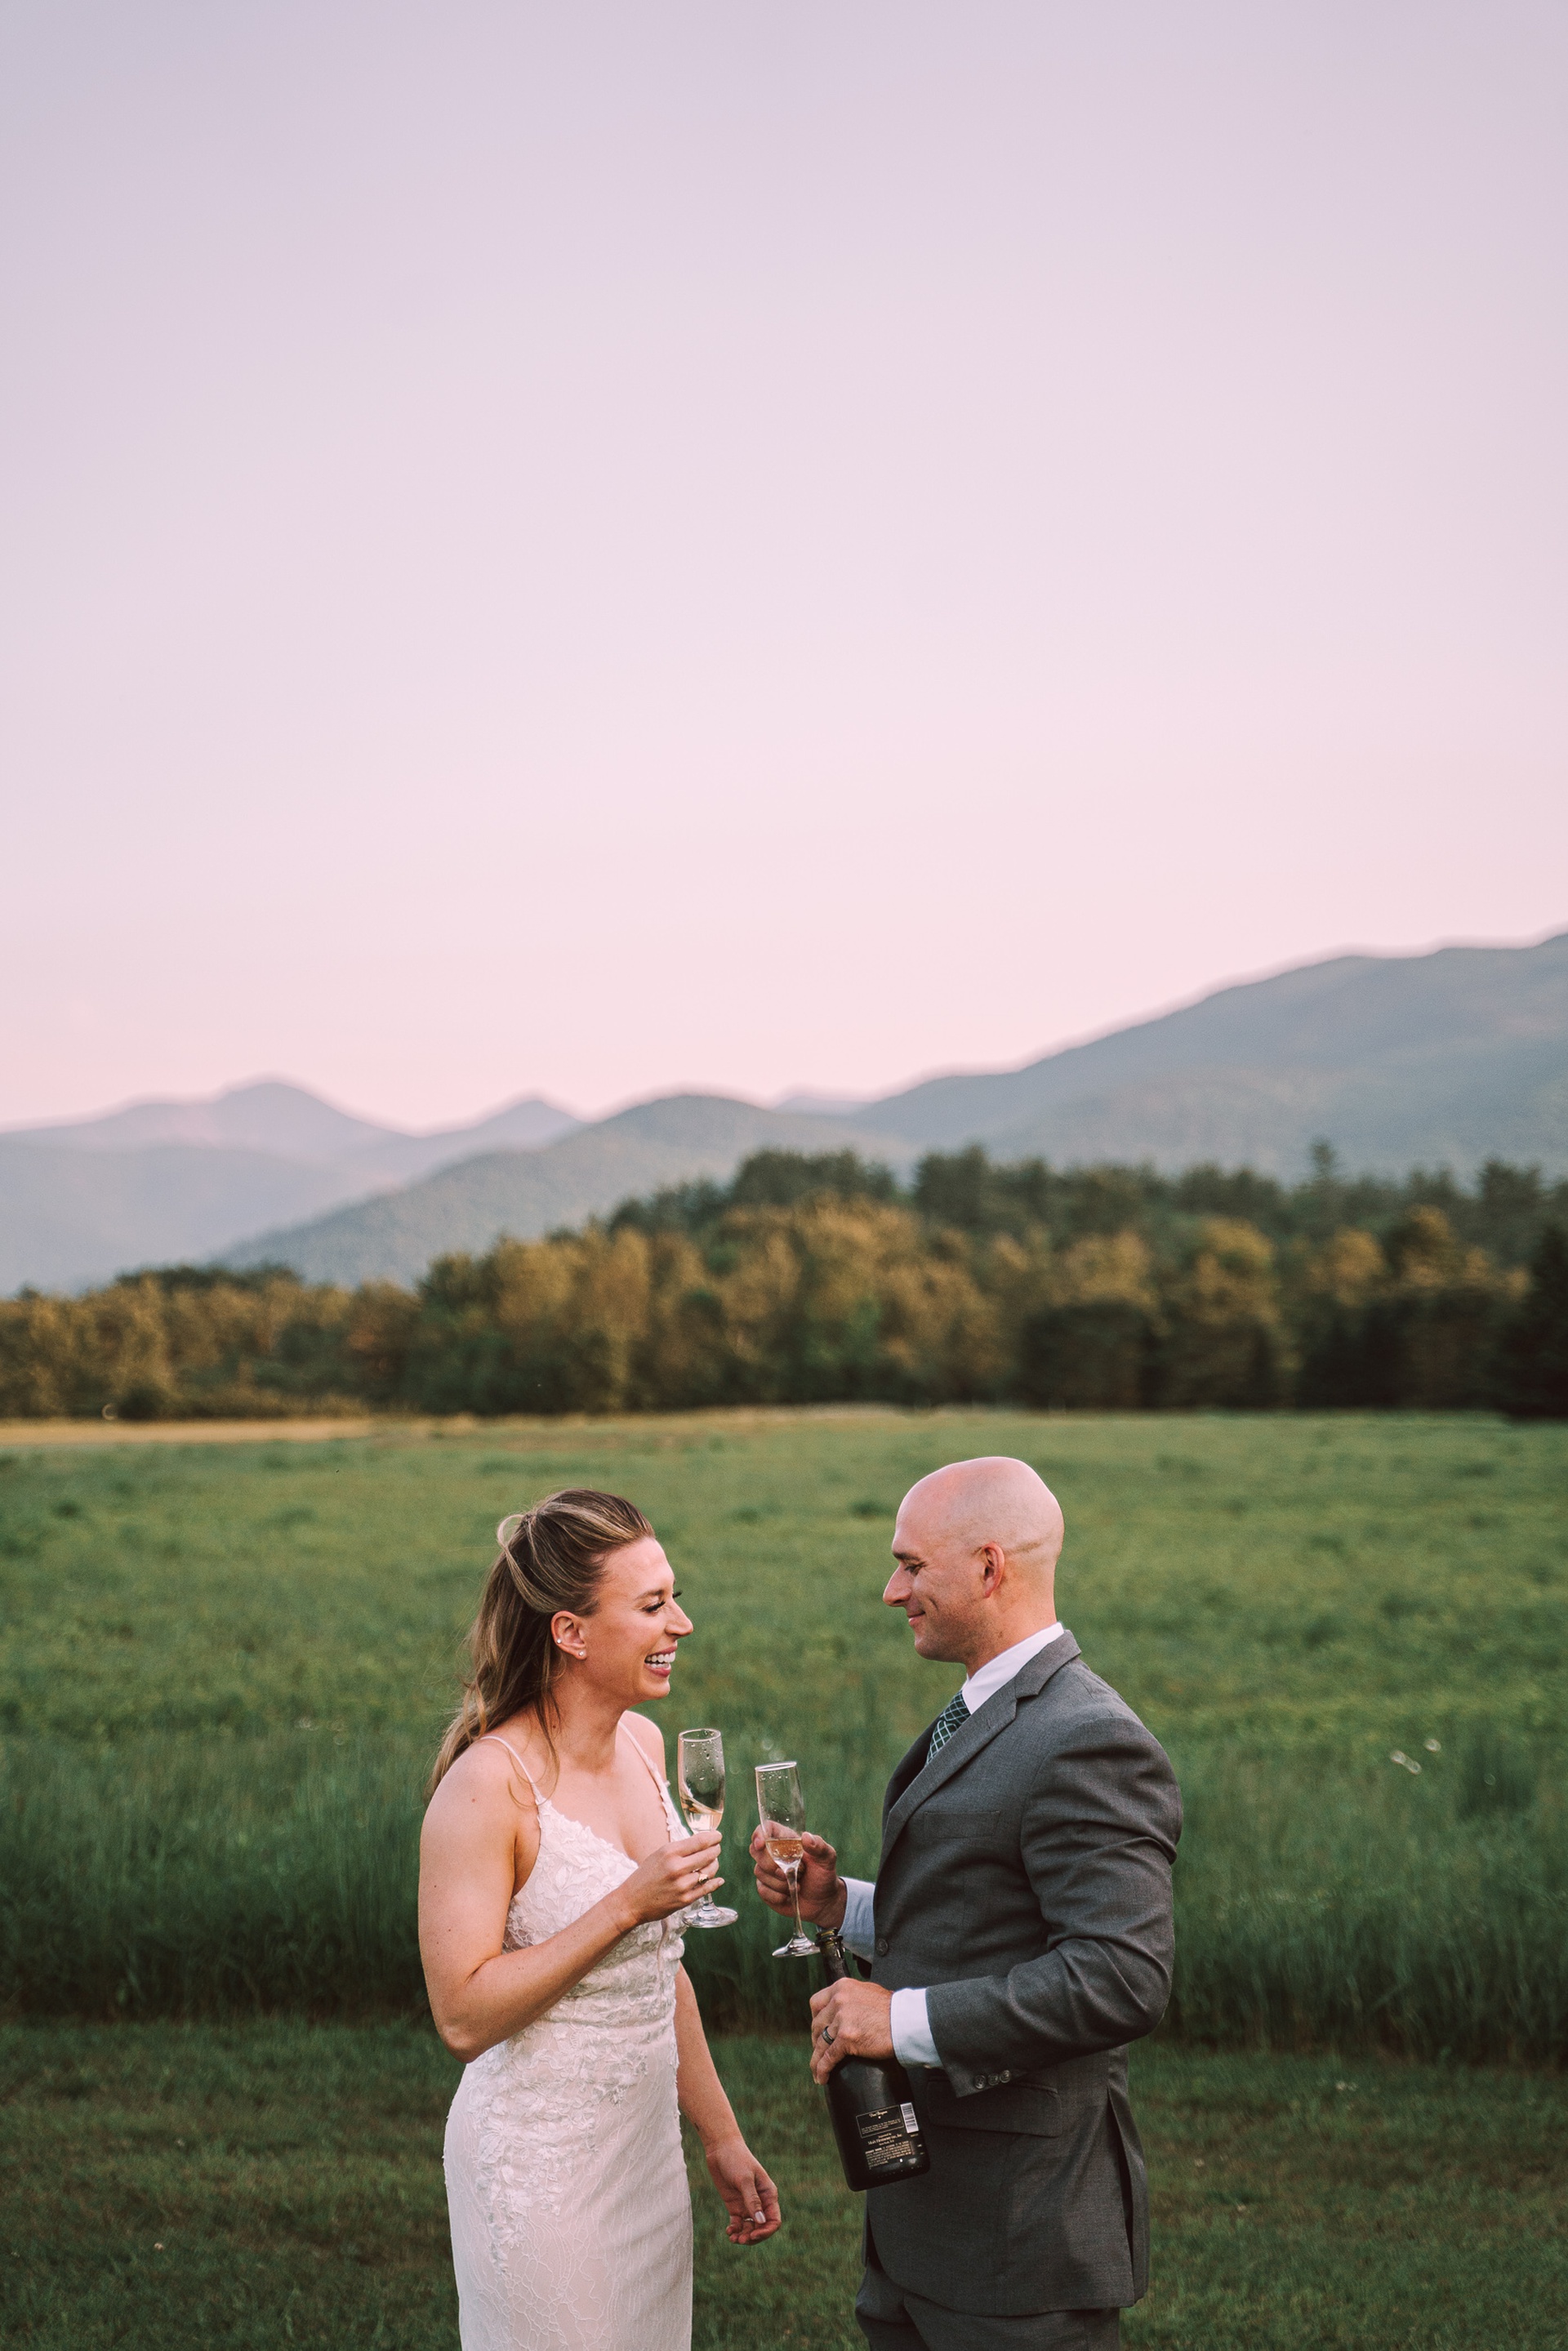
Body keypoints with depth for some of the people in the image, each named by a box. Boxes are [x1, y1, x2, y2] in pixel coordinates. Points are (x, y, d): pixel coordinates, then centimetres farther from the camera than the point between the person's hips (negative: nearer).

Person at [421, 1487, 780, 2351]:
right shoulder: (490, 1782, -20)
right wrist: (626, 1906, -24)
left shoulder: (642, 1744, 4)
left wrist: (721, 2135, 17)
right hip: (540, 2161, -7)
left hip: (647, 2143, 7)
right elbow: (464, 2016, -22)